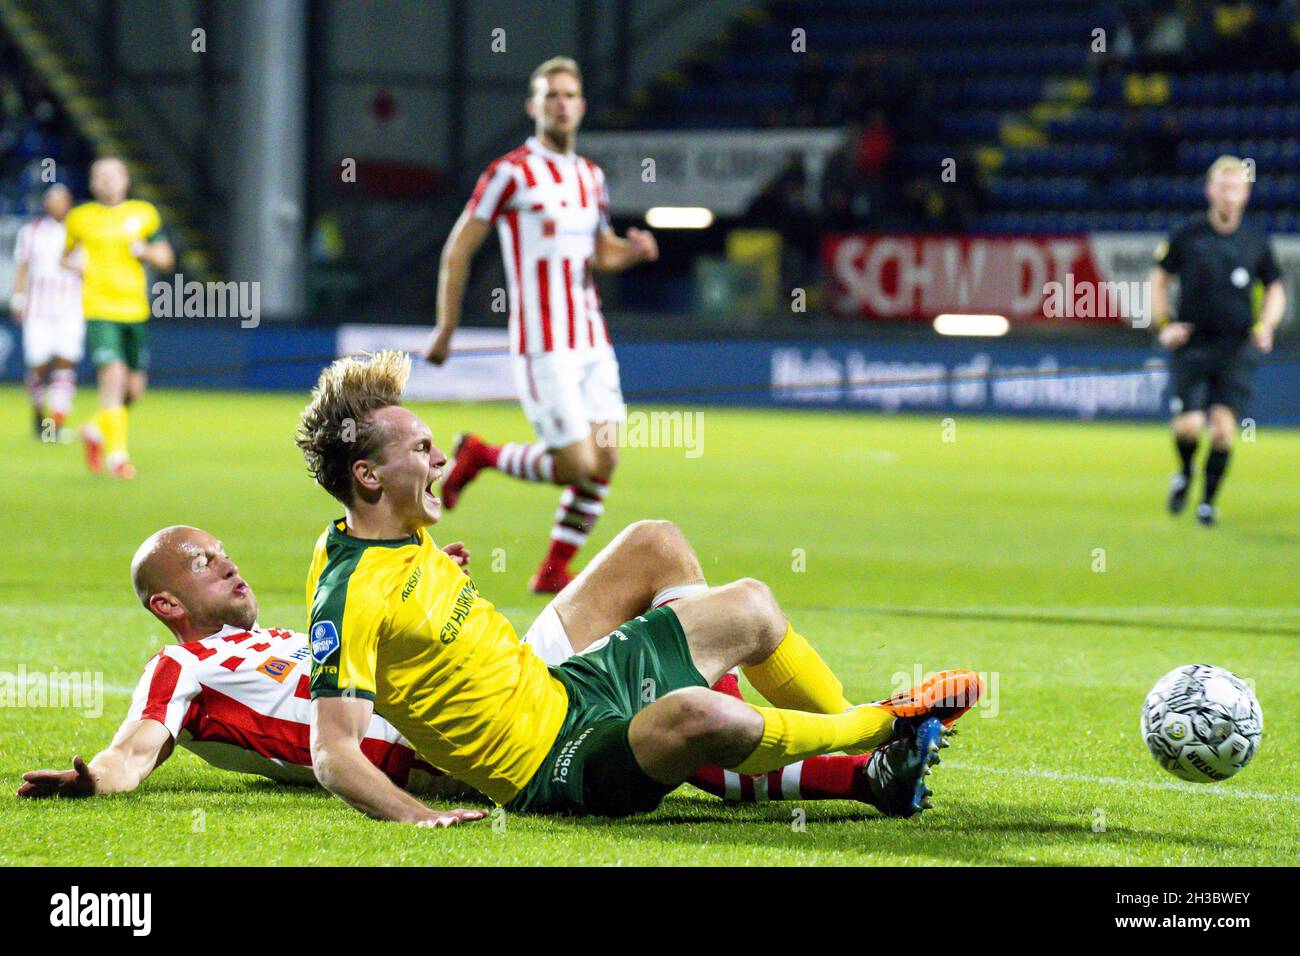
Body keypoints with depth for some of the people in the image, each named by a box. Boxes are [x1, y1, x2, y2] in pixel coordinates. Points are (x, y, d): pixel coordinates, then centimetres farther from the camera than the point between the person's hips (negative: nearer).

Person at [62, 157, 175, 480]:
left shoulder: (144, 215, 8)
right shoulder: (81, 218, 6)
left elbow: (166, 259, 12)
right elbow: (65, 254, 21)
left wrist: (145, 251, -9)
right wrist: (73, 263, -2)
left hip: (135, 310, 3)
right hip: (99, 308, -3)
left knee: (134, 388, 6)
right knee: (113, 375, -19)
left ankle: (96, 429, 34)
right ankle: (116, 453, -14)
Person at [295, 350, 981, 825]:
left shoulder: (402, 533, 6)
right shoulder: (351, 592, -24)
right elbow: (333, 751, -31)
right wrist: (415, 816, -43)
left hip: (566, 687, 11)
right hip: (554, 763, -11)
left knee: (751, 609, 19)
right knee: (696, 714, -37)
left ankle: (876, 743, 37)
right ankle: (883, 725, -8)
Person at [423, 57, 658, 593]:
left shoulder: (591, 177, 14)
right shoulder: (511, 173, -7)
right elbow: (458, 251, -3)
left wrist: (634, 250, 3)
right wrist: (445, 330, -3)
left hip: (592, 343, 7)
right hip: (543, 346, -7)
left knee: (604, 463, -2)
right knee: (577, 466, -11)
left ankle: (554, 571, 12)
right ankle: (479, 456, 14)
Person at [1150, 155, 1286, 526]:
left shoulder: (1256, 239, 3)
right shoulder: (1187, 234, -1)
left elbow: (1275, 289, 14)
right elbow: (1159, 278, 10)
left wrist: (1265, 325, -3)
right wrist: (1163, 325, 0)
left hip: (1236, 347, 1)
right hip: (1191, 345, -1)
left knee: (1223, 426, -8)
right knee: (1188, 426, -10)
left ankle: (1208, 500, 10)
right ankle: (1184, 474, 23)